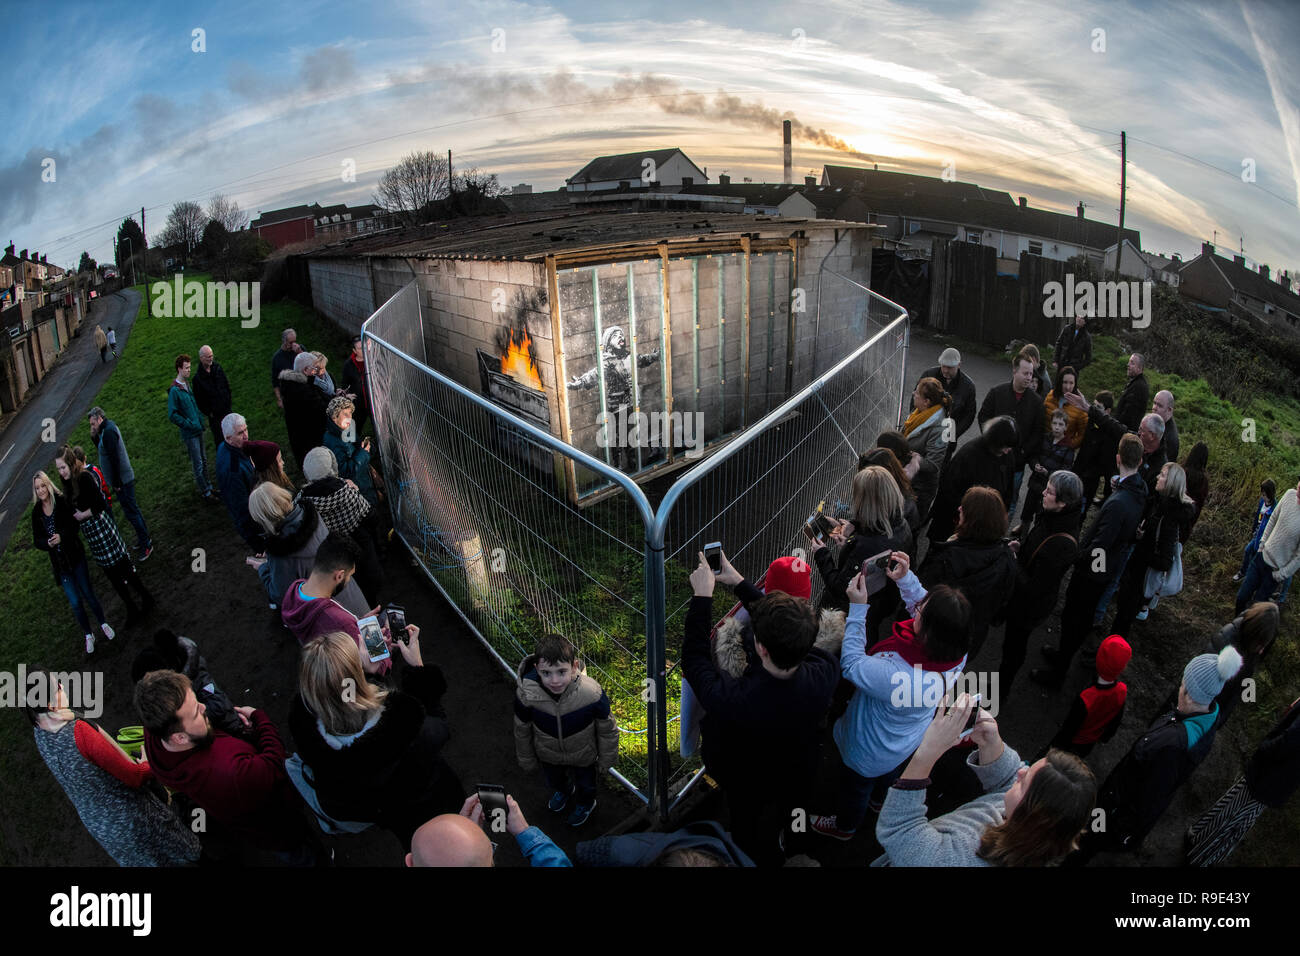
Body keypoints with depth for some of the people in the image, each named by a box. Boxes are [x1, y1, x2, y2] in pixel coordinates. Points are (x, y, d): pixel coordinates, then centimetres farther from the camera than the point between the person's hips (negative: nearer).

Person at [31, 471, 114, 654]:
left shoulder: (62, 502, -10)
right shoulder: (36, 513, -1)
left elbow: (73, 525, -10)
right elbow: (36, 541, 2)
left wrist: (61, 536, -27)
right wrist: (47, 543, -19)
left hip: (75, 556, -2)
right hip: (59, 563, 2)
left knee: (88, 594, 9)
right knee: (75, 603, 5)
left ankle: (103, 624, 31)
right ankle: (88, 635, 23)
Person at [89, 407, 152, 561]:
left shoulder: (108, 432, -19)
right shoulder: (108, 428, 13)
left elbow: (114, 458, -24)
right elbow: (102, 449, 24)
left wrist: (116, 483, -21)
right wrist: (94, 437, 6)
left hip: (122, 480, -10)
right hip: (124, 479, 10)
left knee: (131, 511, -4)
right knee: (132, 509, 19)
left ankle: (146, 544, 2)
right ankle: (143, 537, 30)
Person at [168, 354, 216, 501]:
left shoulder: (188, 384, 8)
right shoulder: (174, 390, -17)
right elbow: (172, 415, -18)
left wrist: (200, 420, 12)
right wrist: (189, 424, -16)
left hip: (198, 429, 8)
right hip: (189, 433, -8)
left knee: (203, 460, 18)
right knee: (198, 464, 1)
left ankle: (207, 487, 30)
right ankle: (206, 493, 10)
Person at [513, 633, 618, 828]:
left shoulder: (592, 693, -40)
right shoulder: (526, 694, -35)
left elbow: (607, 730, -19)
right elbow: (522, 731, -12)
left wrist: (606, 760, -5)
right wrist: (527, 760, 3)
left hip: (583, 755, -1)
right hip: (548, 755, 2)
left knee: (585, 784, 29)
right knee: (553, 781, 33)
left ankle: (585, 803, 65)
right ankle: (564, 791, 69)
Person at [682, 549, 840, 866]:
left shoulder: (733, 699, -49)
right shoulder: (825, 672, -37)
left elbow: (693, 658, -28)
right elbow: (790, 632, -18)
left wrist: (702, 596, -21)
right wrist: (740, 583, -11)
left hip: (748, 789, -3)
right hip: (798, 780, 3)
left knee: (752, 844, 31)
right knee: (776, 828, 36)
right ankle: (776, 853, 64)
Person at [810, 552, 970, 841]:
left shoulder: (896, 675, -50)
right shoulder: (956, 655, -29)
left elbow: (851, 663, -33)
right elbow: (931, 609, -10)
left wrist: (857, 608, -32)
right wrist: (905, 578, -18)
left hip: (868, 753, -5)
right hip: (908, 742, 6)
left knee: (855, 787, 29)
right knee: (889, 775, 40)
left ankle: (844, 826, 60)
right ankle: (881, 800, 71)